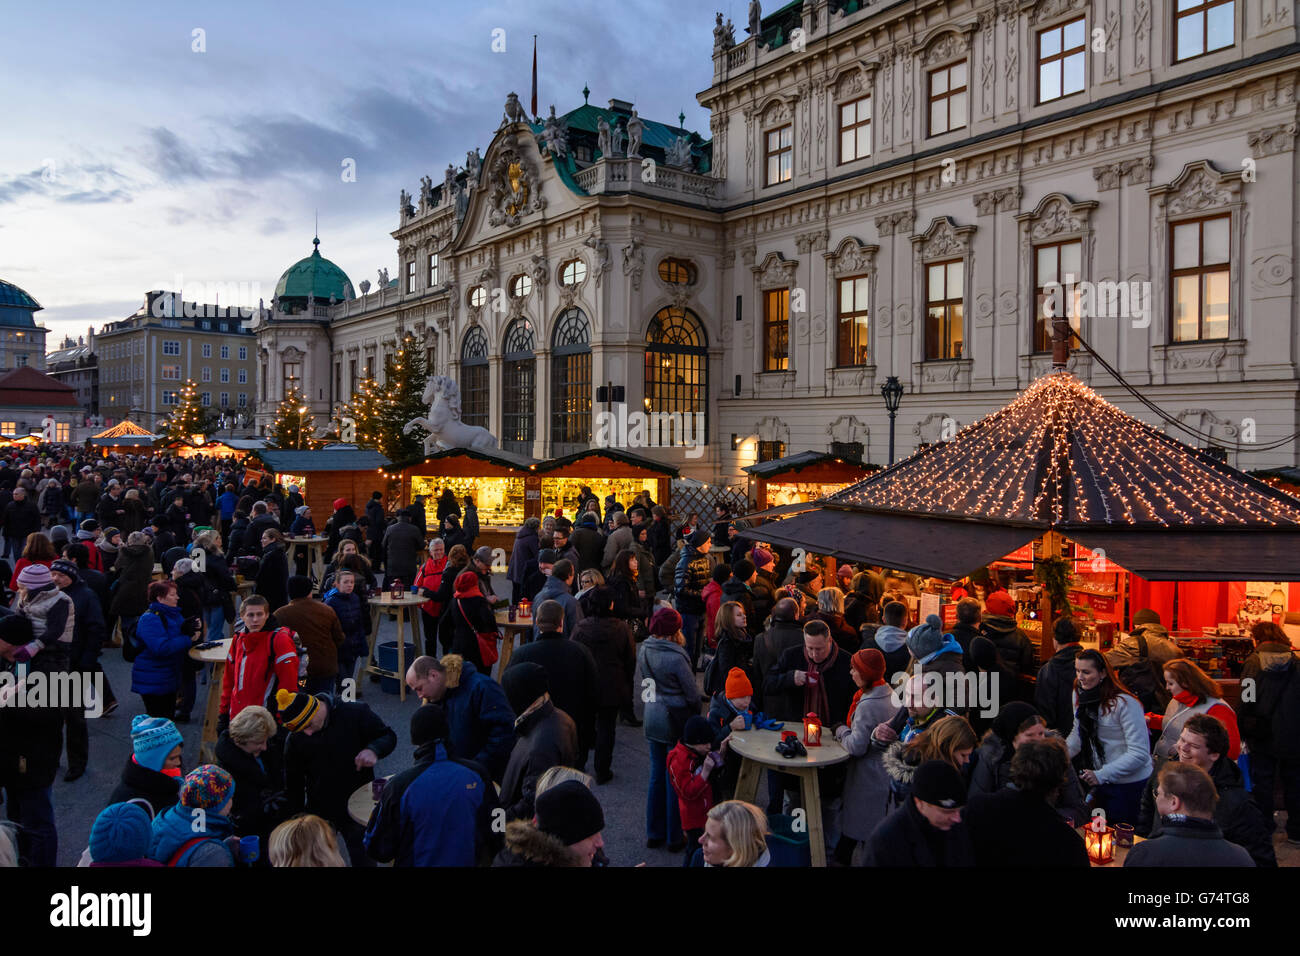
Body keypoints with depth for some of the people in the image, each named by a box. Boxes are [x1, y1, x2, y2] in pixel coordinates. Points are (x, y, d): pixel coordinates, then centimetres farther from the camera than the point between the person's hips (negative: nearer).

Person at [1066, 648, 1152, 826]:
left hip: (1129, 784, -7)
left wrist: (1101, 775, -28)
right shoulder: (1080, 696, 0)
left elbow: (1139, 753, -24)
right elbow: (1078, 736, 9)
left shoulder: (1125, 704, -23)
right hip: (1101, 782, 7)